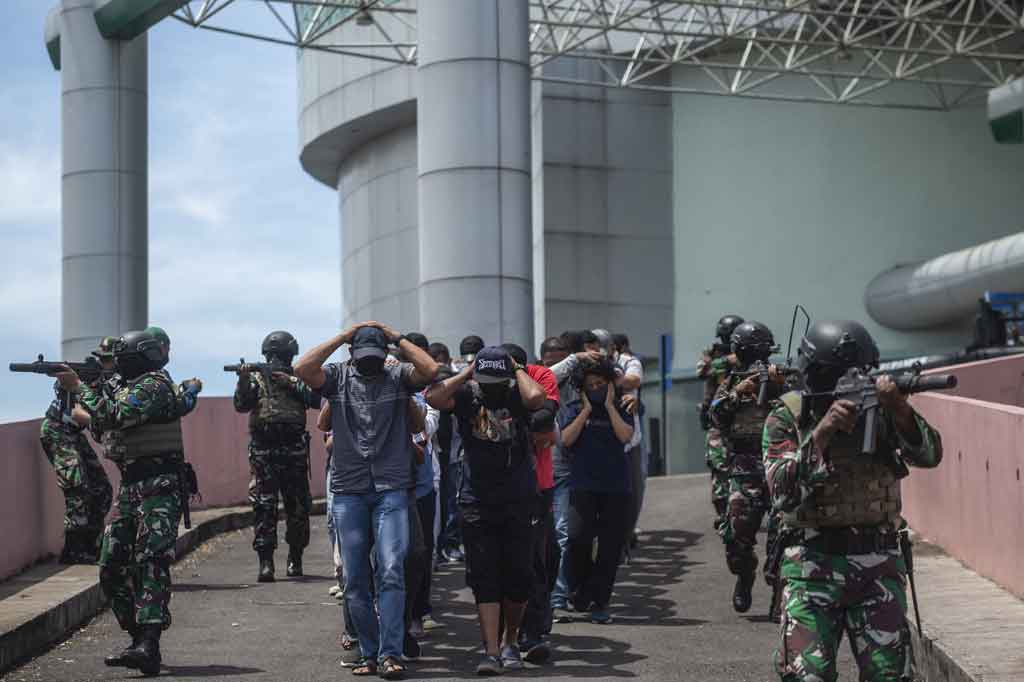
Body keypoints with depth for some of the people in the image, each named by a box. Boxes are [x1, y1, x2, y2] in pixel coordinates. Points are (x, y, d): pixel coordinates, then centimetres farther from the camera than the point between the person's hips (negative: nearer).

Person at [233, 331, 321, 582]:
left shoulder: (300, 377, 8)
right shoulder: (256, 377, 7)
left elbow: (316, 399, -7)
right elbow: (241, 404, -6)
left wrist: (291, 383, -14)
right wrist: (243, 381, -23)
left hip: (294, 450, 1)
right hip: (262, 450, -1)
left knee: (298, 506, 7)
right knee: (263, 505, -9)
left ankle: (295, 558, 22)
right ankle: (265, 562, -9)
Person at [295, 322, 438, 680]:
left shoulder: (398, 375, 4)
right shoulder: (338, 376, 6)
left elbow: (431, 370, -14)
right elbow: (302, 369, -10)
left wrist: (398, 338, -4)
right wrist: (341, 338, -6)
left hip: (391, 490, -2)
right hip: (348, 492, 2)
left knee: (391, 571, -13)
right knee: (354, 580, 5)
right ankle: (369, 653, 15)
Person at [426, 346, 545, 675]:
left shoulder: (517, 397, -4)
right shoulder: (467, 396, -1)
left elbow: (536, 396, -28)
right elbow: (433, 396, -19)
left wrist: (518, 369, -10)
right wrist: (466, 373, -8)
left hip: (518, 502, 0)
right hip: (476, 502, 0)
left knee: (517, 577, 5)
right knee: (484, 579, -4)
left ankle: (510, 642, 24)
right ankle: (491, 651, -5)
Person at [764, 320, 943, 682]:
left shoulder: (880, 411, 1)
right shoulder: (787, 419, -4)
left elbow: (929, 455, -14)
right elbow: (784, 495, -16)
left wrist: (900, 409, -31)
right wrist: (821, 433, -26)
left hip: (878, 562, 2)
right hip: (813, 563, -2)